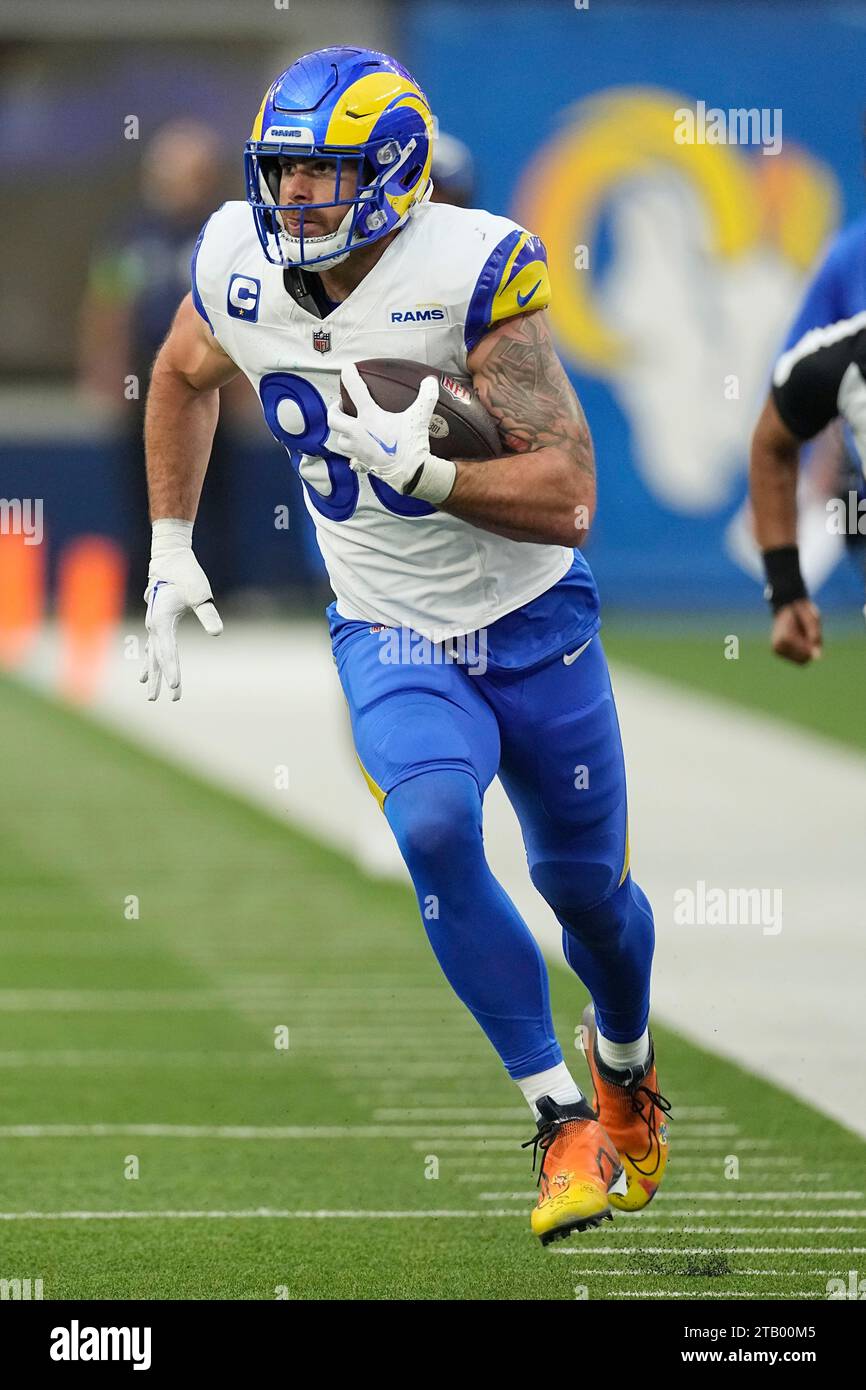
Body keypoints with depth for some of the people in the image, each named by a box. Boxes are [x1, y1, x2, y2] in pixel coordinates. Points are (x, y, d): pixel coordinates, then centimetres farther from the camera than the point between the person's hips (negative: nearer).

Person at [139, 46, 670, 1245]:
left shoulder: (470, 274, -24)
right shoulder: (239, 270, -9)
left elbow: (567, 501, -25)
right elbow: (184, 376, 17)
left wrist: (419, 470, -38)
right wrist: (170, 549, 15)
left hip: (534, 626, -2)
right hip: (390, 640, 2)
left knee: (584, 884, 11)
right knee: (435, 832, -26)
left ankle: (626, 1067, 46)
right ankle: (565, 1126, -16)